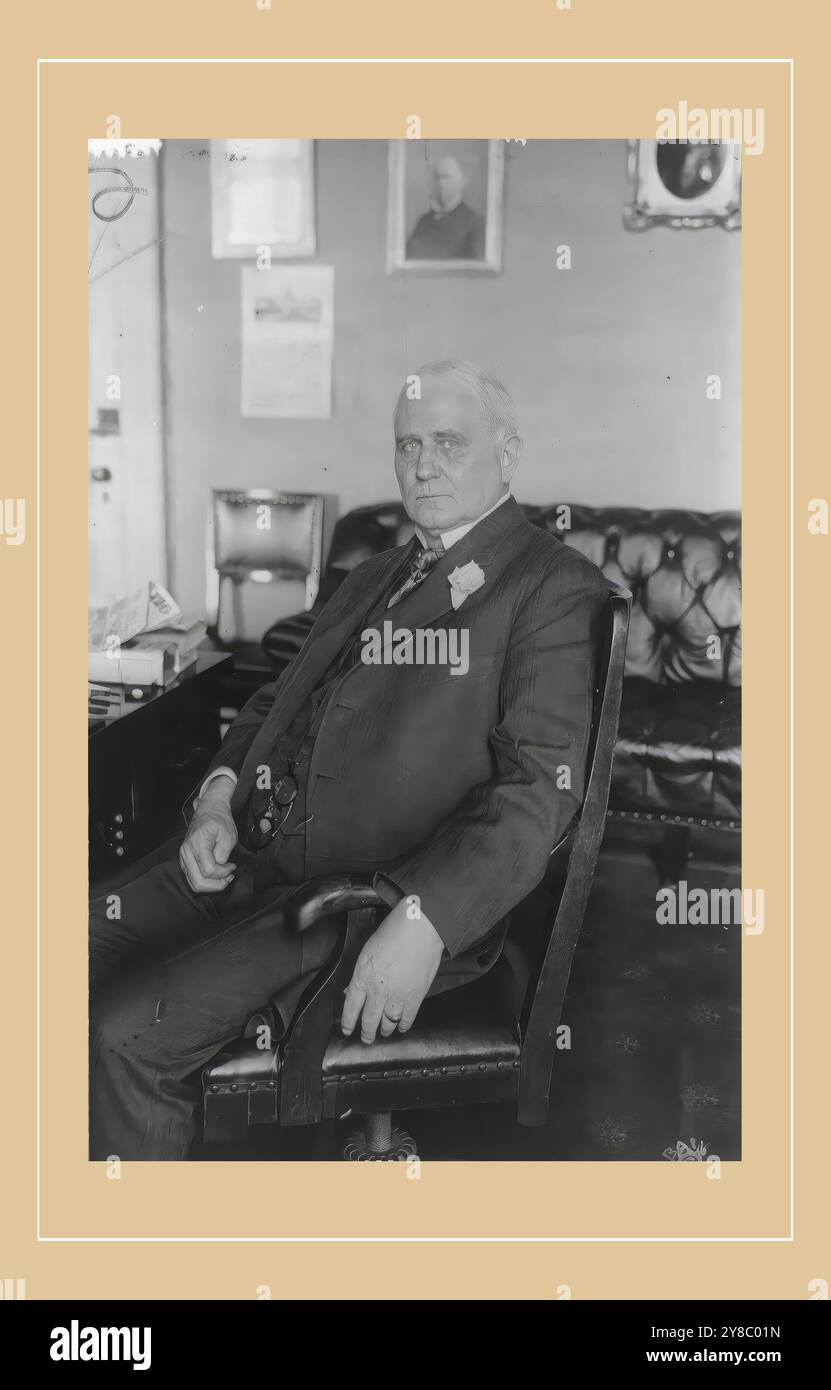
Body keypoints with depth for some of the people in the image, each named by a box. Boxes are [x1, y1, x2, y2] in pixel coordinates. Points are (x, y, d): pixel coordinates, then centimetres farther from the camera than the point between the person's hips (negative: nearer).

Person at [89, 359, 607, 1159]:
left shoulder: (556, 588, -2)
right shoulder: (373, 578, 23)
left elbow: (541, 785, -13)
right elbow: (277, 698, 25)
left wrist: (425, 922, -24)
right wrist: (219, 795, 3)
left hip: (381, 894, -7)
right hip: (257, 849, 8)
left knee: (127, 1032, -19)